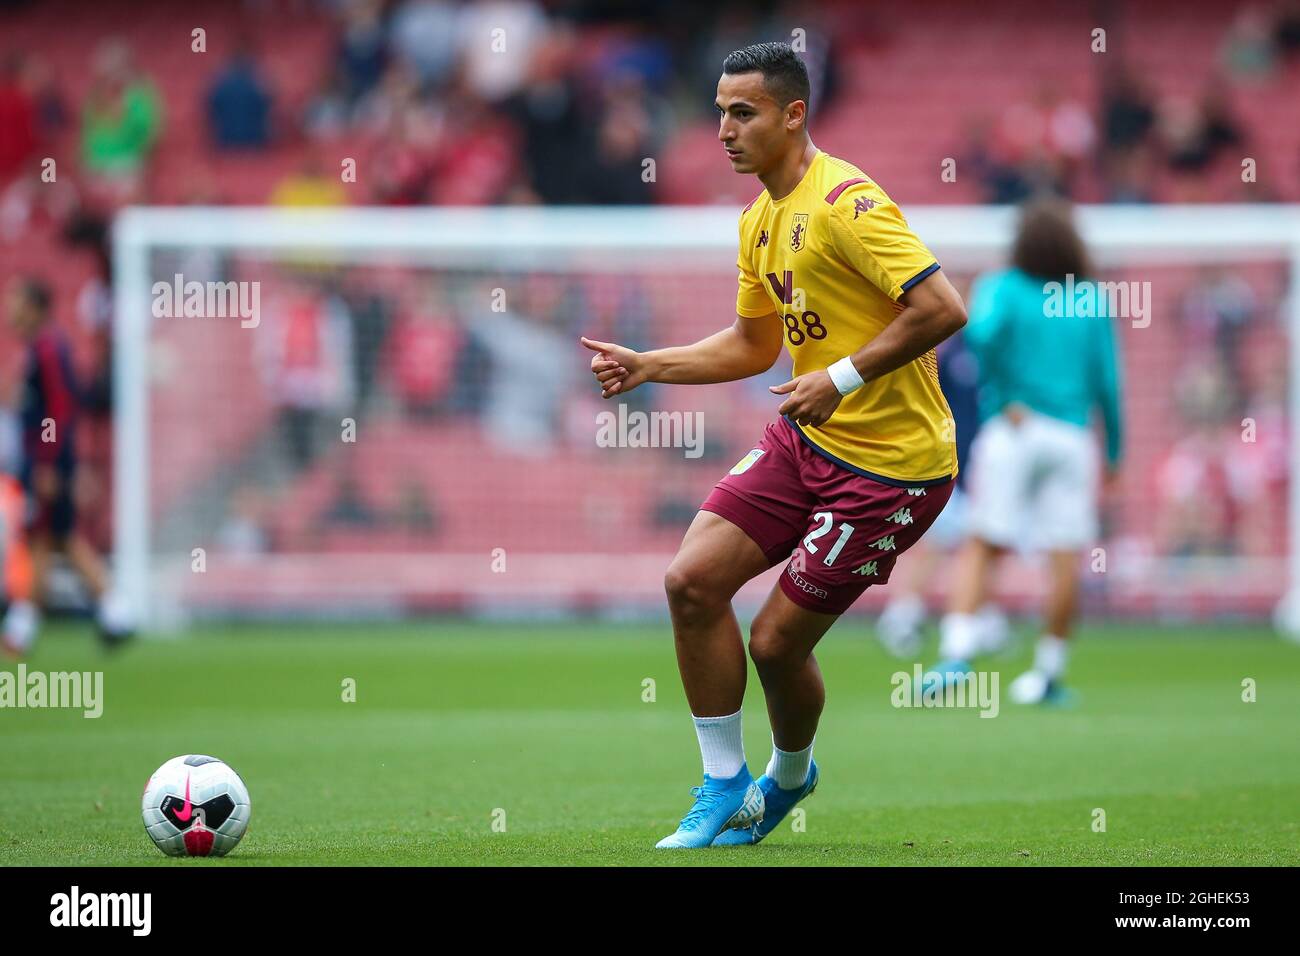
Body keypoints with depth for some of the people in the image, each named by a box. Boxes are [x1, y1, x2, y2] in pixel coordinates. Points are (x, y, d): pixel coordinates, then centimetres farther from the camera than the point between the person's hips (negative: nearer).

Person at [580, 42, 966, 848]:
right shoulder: (760, 222, 11)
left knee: (776, 643, -4)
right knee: (693, 581, -5)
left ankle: (790, 775, 29)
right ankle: (727, 789, 8)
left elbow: (944, 308, -25)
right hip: (806, 441, 8)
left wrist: (844, 376, -24)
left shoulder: (845, 202, -19)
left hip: (891, 464, -8)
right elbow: (755, 345, 24)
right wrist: (649, 367, 13)